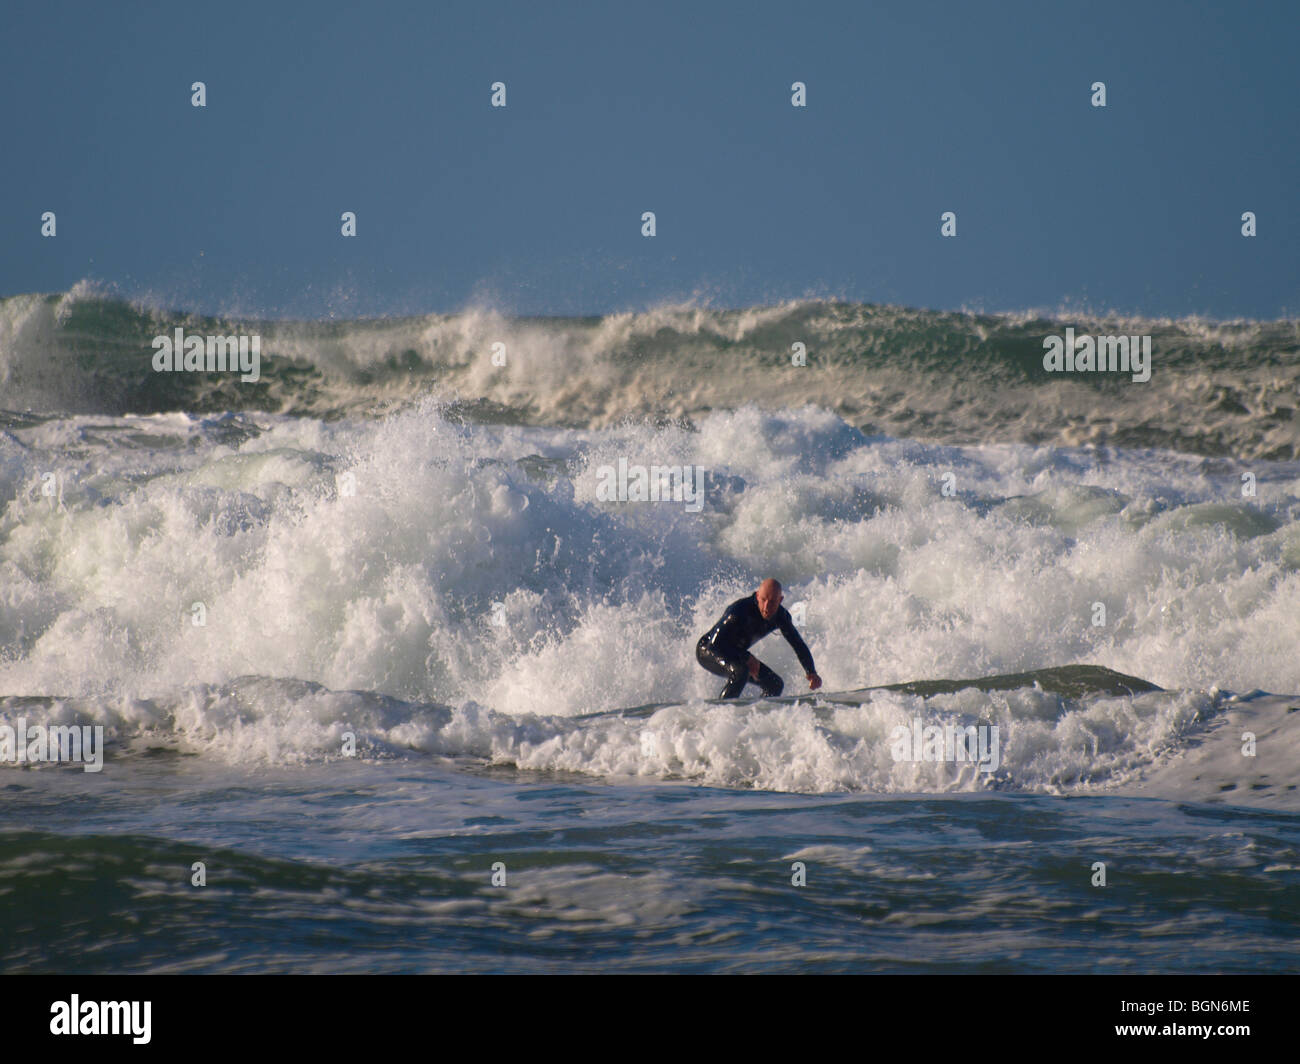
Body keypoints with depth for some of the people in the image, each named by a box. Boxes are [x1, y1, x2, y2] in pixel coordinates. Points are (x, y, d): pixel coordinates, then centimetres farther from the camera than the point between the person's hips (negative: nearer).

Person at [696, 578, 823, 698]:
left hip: (736, 654, 7)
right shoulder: (739, 610, -33)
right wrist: (747, 658, -29)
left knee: (776, 684, -2)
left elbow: (798, 645, 2)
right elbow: (714, 645, -34)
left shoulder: (780, 616, -13)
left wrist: (811, 672, -11)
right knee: (740, 670, -36)